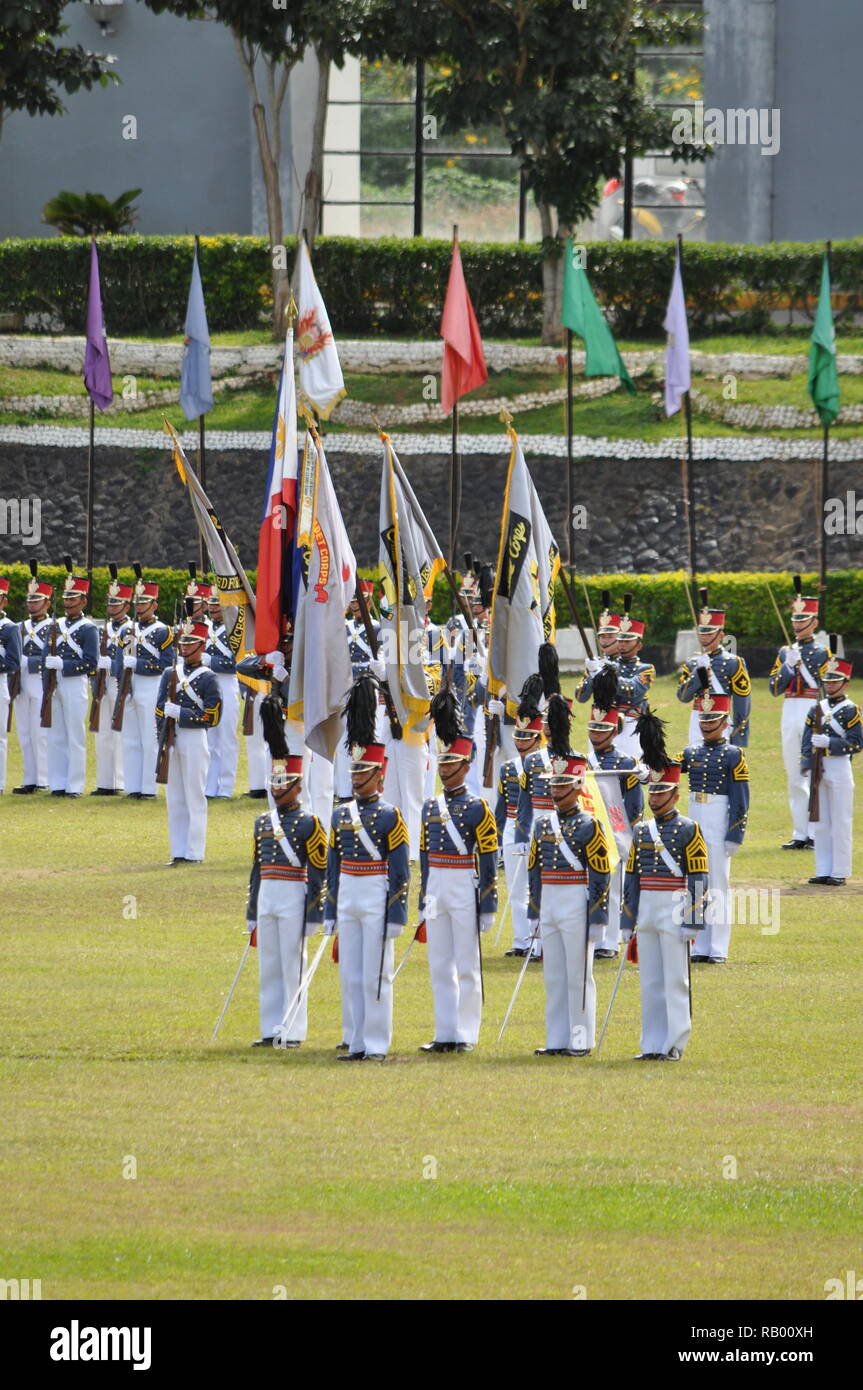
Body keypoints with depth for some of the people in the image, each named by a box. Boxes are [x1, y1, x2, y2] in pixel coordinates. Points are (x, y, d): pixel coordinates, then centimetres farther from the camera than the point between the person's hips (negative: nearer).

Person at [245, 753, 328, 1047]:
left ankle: (293, 1032, 0)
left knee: (293, 967, -3)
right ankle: (271, 1031, 12)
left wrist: (314, 915, -11)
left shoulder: (309, 824, -5)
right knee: (269, 968, 7)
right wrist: (252, 913, 16)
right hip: (266, 900, 6)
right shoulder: (263, 823, 13)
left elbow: (319, 873, -7)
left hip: (294, 900, -6)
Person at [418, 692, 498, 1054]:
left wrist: (488, 907, -10)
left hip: (465, 892, -6)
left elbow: (490, 861, -7)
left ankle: (466, 1034, 4)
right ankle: (445, 1034, 12)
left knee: (467, 967, 0)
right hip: (436, 890, 6)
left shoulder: (477, 809, -6)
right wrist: (423, 901, 15)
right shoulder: (430, 807, 11)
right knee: (440, 968, 7)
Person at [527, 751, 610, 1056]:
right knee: (553, 977, 8)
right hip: (549, 907, 6)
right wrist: (534, 913, 13)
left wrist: (598, 919, -12)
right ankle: (557, 1041, 13)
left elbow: (601, 876, -9)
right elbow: (534, 871, 14)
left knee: (578, 976, -1)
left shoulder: (588, 826, -7)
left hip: (577, 907, -6)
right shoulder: (542, 824, 10)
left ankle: (581, 1041, 4)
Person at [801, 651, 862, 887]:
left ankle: (840, 873, 3)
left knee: (840, 823, -2)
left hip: (839, 768, -5)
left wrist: (829, 743, -18)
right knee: (820, 823, 8)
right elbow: (806, 741, 11)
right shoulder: (817, 709, 11)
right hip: (818, 769, 5)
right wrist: (807, 766, -1)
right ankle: (823, 871, 13)